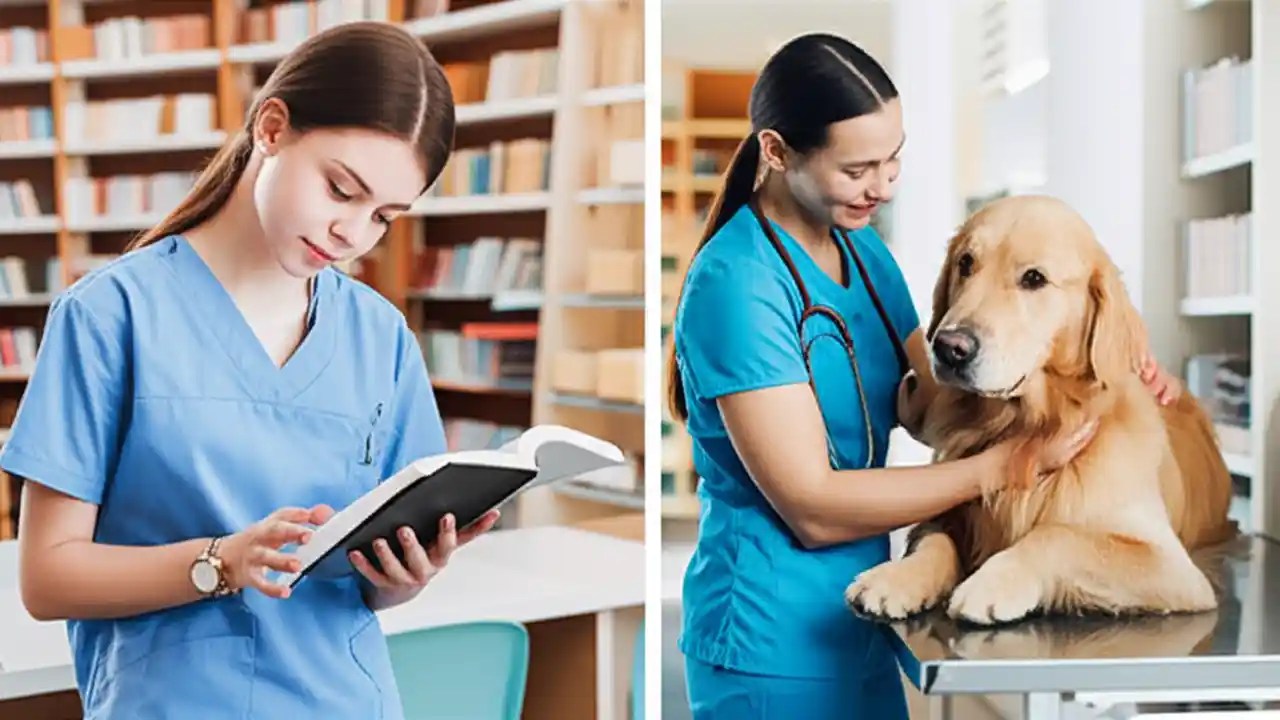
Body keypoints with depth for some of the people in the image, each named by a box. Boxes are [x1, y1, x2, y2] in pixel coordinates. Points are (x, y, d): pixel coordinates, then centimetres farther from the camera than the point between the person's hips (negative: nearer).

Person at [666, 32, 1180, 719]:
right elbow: (813, 508, -22)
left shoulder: (864, 251, 5)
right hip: (773, 642, -7)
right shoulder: (735, 283, -20)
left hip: (859, 624, 7)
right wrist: (1006, 461, -21)